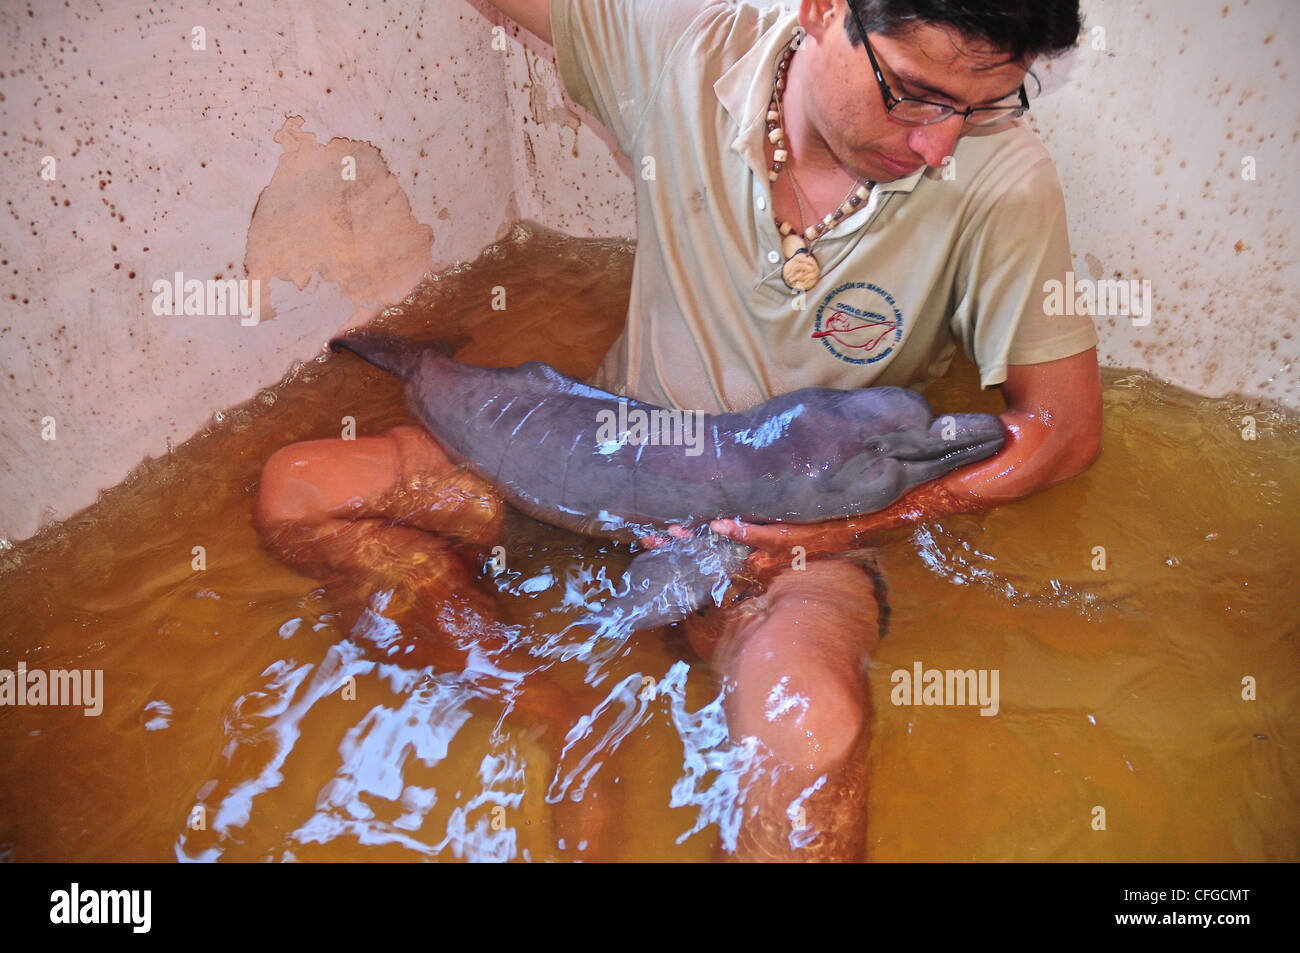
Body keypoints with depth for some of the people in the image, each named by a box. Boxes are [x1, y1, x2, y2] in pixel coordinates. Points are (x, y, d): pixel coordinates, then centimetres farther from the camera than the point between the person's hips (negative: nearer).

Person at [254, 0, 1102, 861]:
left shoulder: (1002, 181, -20)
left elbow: (1066, 427, -10)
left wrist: (856, 520, -19)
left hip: (803, 524, -4)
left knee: (808, 733, -40)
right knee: (296, 491, -1)